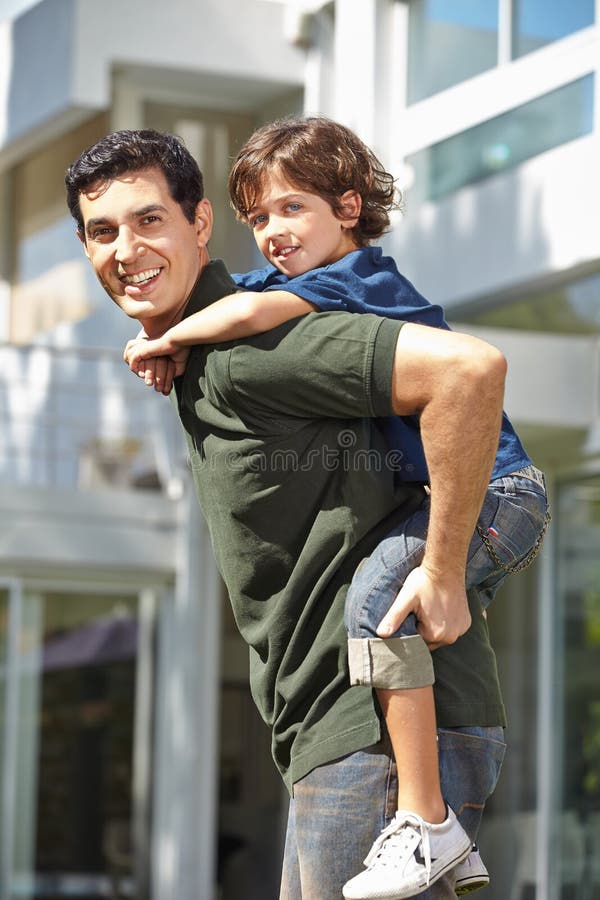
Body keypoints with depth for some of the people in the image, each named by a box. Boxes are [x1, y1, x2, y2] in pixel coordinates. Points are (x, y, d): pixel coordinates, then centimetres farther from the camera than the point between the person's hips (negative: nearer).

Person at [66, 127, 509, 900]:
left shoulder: (244, 346, -15)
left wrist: (443, 574, -21)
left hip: (385, 730, -10)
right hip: (333, 740, 10)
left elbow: (470, 368, -26)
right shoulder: (193, 368, 17)